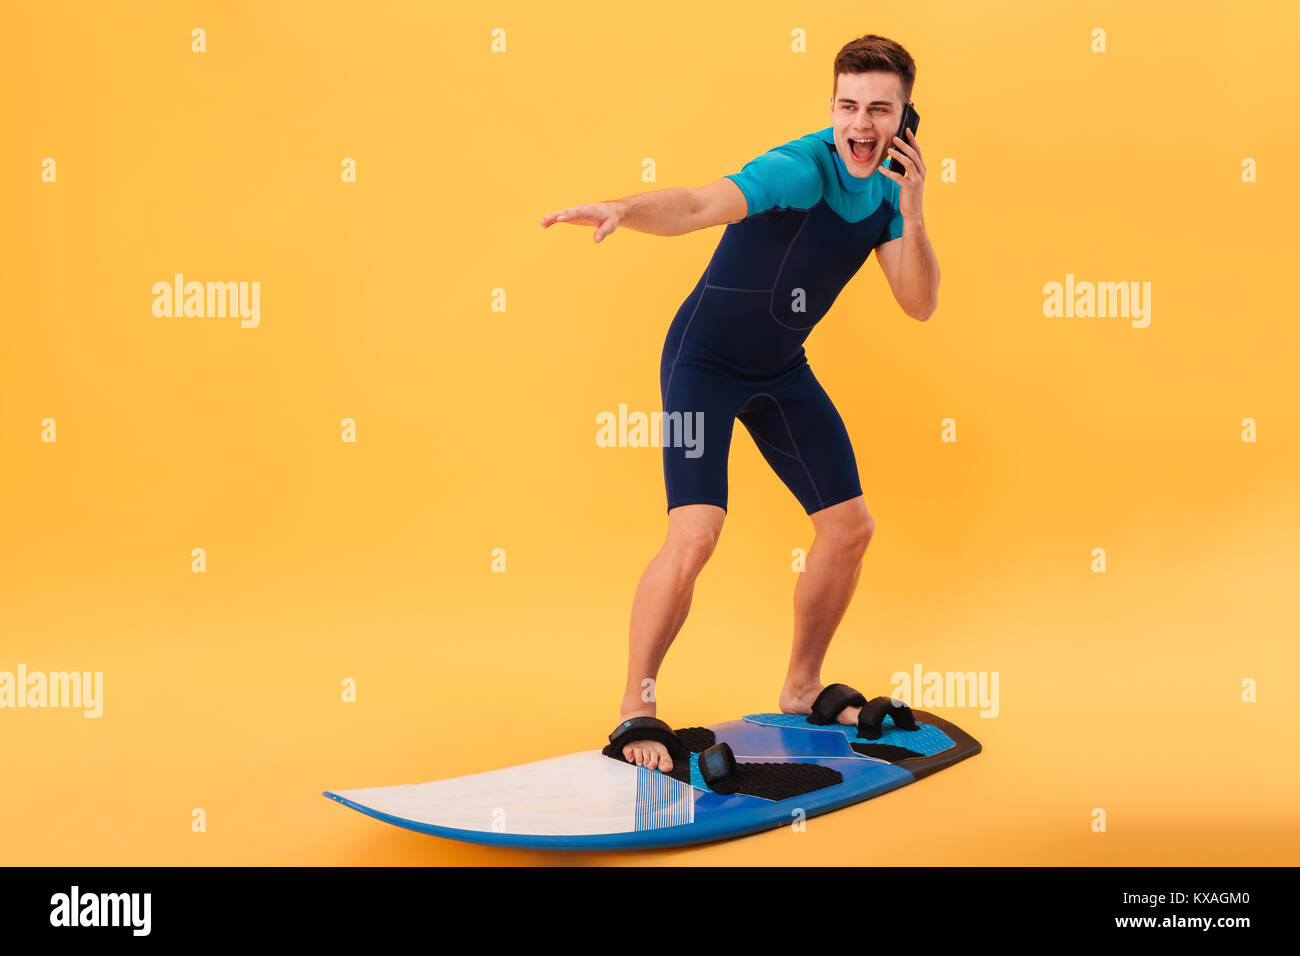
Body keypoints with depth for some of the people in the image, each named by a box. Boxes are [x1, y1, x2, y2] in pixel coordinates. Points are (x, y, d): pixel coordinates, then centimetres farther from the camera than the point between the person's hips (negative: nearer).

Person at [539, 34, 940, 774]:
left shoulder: (889, 191, 0)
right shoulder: (800, 168, -25)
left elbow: (919, 305, -4)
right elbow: (700, 206, -42)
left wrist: (910, 214, -20)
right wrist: (623, 209, -63)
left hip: (782, 371, 8)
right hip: (706, 358, -7)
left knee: (850, 528, 9)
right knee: (696, 534, -19)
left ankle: (803, 688, 29)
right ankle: (636, 706, -1)